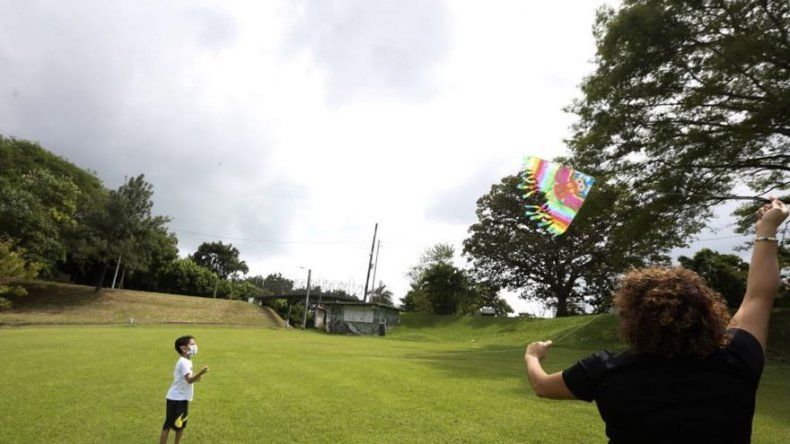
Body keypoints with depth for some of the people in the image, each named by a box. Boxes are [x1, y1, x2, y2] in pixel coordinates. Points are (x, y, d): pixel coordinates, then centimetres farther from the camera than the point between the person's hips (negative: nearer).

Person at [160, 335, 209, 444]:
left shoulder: (187, 361, 11)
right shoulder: (183, 362, -21)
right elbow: (189, 380, -32)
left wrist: (195, 377, 2)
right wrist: (200, 373, -46)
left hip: (182, 398, 10)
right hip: (176, 399, -10)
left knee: (181, 425, 19)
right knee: (168, 425, 0)